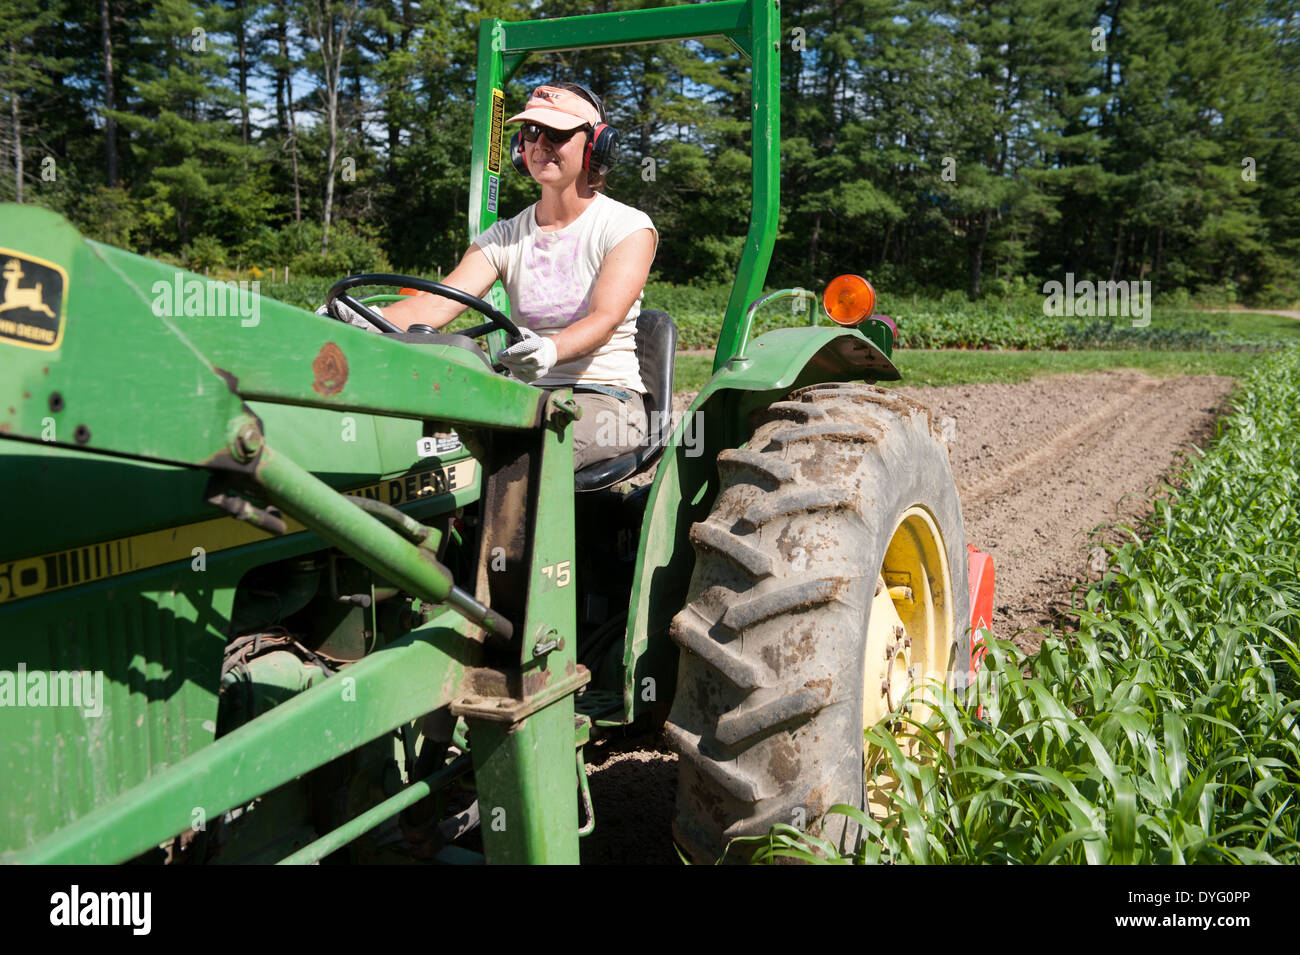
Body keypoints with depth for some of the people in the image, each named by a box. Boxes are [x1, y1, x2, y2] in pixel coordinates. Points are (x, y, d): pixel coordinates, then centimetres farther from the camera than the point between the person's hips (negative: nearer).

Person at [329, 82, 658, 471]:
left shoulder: (629, 228, 0)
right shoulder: (505, 238, 12)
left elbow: (606, 318, -18)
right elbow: (439, 304, -4)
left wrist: (551, 350, -41)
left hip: (605, 397, -4)